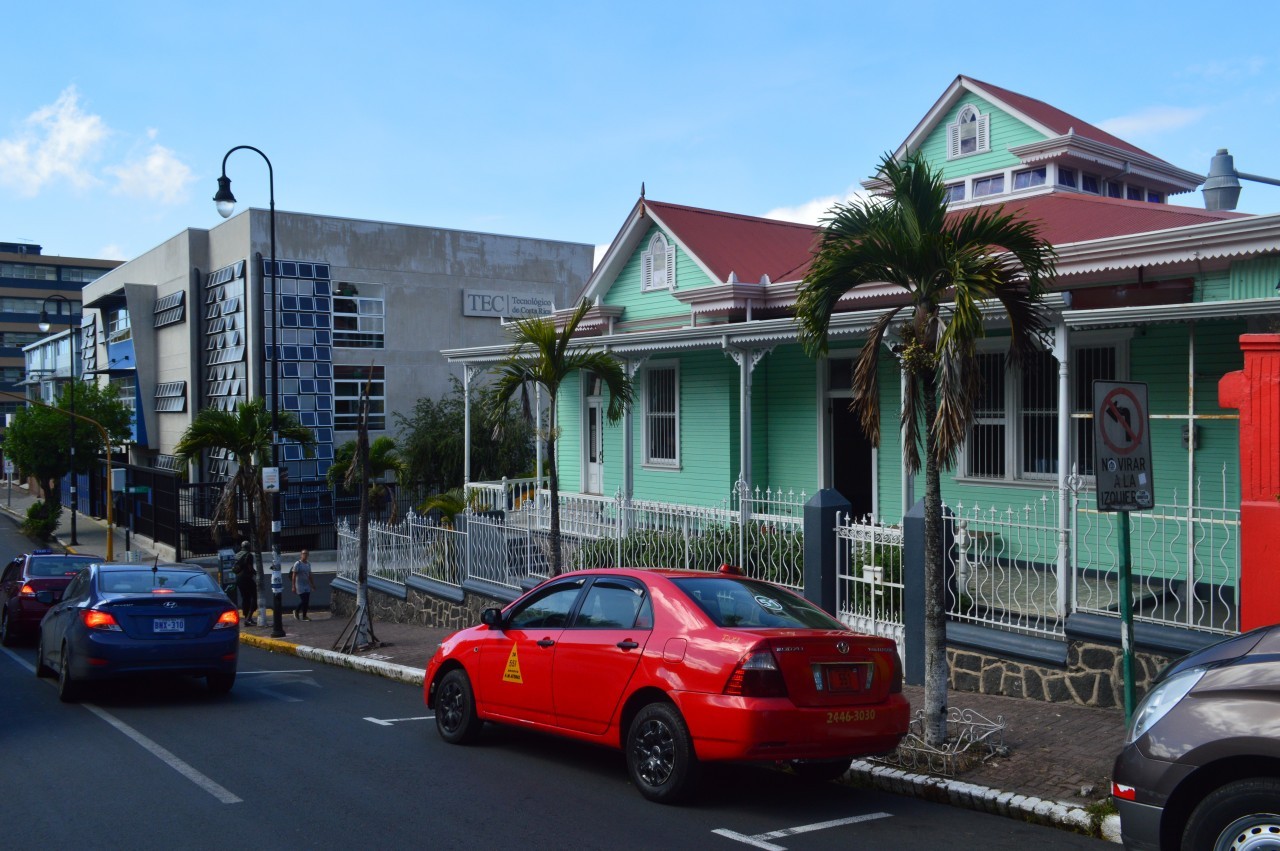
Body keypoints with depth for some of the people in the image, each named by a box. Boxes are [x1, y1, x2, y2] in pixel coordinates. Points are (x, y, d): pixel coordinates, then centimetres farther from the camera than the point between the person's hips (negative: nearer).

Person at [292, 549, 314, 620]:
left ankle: (304, 616, 14)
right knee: (304, 601, -11)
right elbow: (294, 576, -12)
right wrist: (293, 587, -16)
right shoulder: (297, 564, -11)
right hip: (300, 586, -6)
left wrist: (312, 584, 19)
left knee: (307, 601, 4)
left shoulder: (308, 564, 10)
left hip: (307, 585, 6)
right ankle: (296, 611, 10)